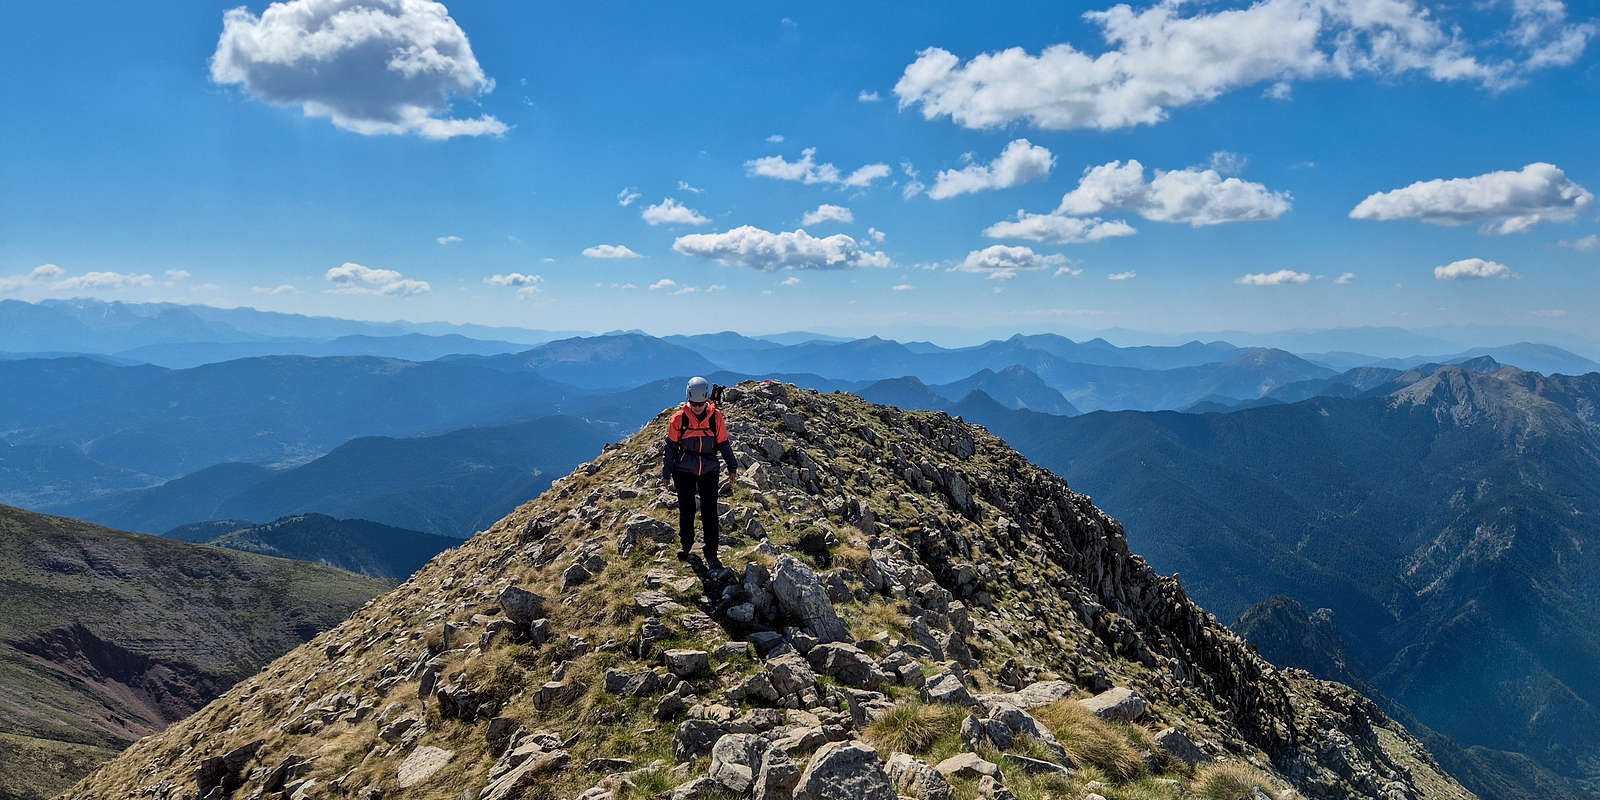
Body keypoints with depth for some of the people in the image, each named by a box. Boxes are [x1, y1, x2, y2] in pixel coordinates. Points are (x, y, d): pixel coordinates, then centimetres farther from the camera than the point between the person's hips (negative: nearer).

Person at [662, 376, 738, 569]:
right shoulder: (679, 418, -7)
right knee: (686, 510, 5)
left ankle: (711, 555, 3)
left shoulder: (716, 417, -5)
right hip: (684, 470, 0)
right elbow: (671, 447, 2)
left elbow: (724, 444, 6)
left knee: (710, 512, -4)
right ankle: (686, 544, 30)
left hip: (709, 470, 0)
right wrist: (667, 473, 4)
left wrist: (732, 467, 9)